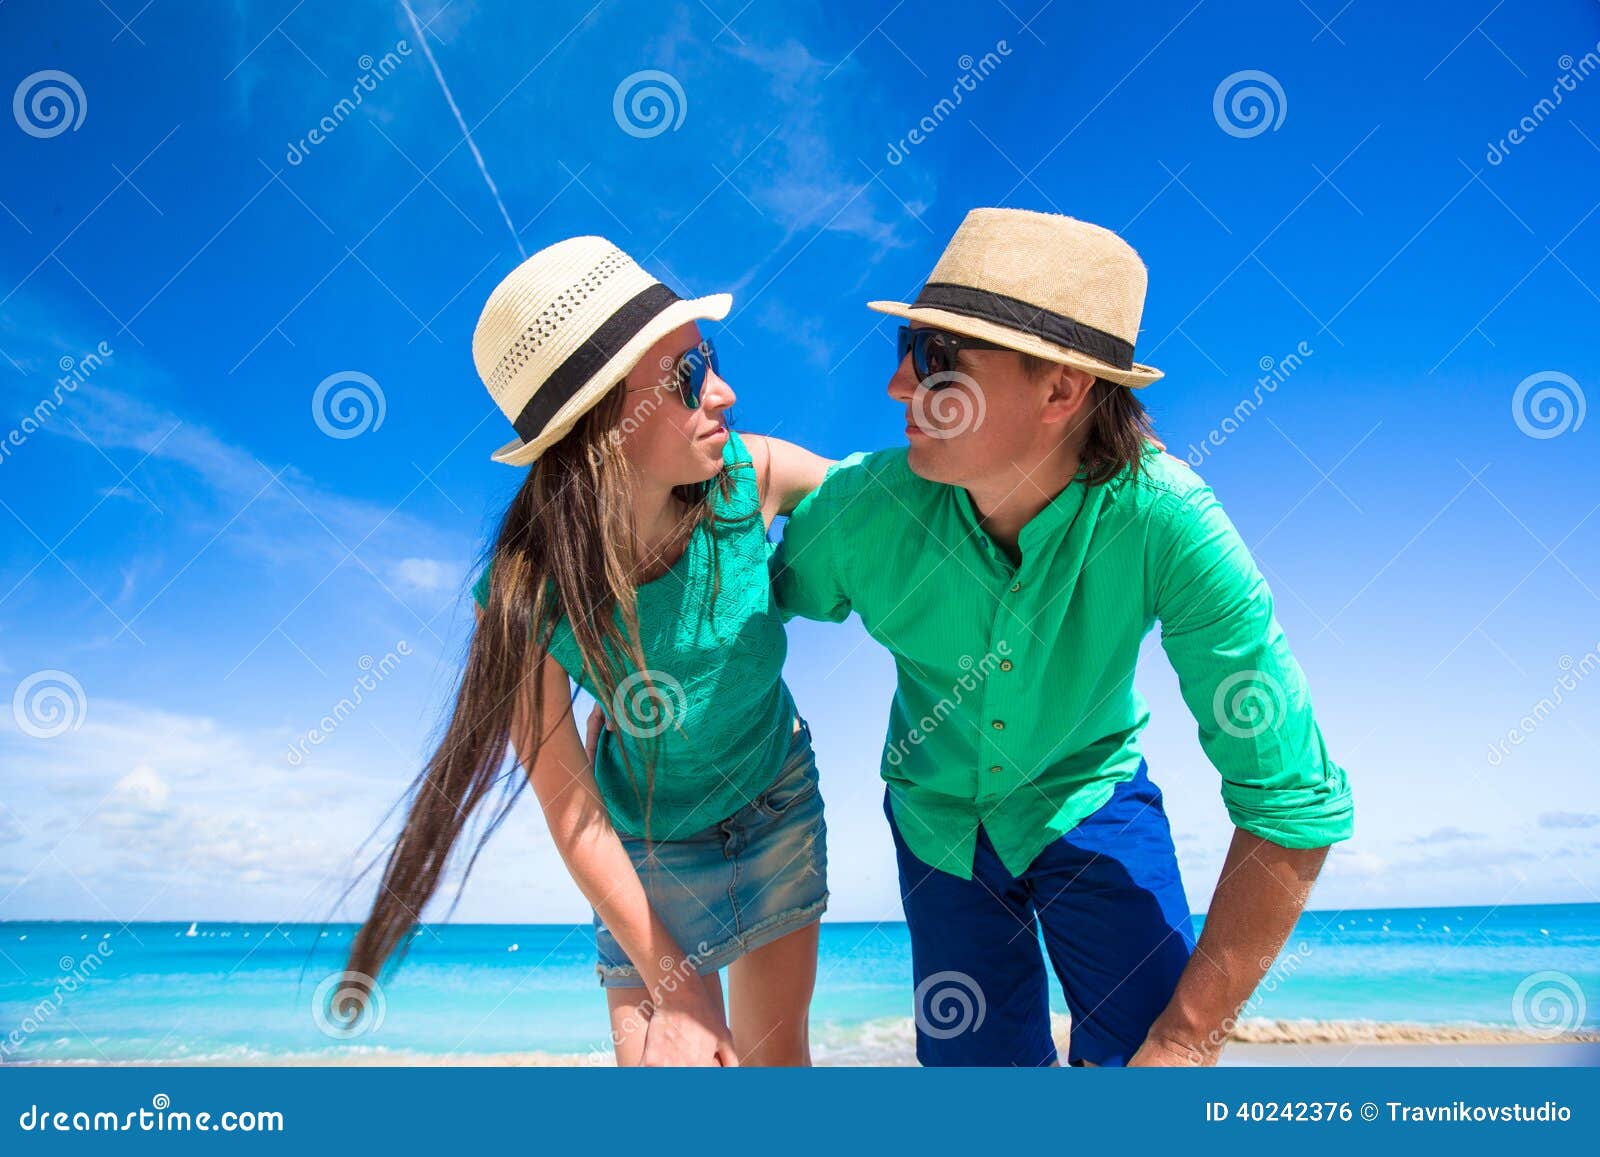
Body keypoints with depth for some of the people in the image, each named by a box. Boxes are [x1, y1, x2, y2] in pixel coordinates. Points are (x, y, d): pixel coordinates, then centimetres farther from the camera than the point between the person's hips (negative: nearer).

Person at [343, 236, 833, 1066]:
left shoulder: (749, 476, -26)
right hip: (651, 848, -3)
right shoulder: (531, 595, -31)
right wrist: (672, 988, -15)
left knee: (778, 1049, 20)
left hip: (780, 802, 3)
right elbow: (572, 811, -21)